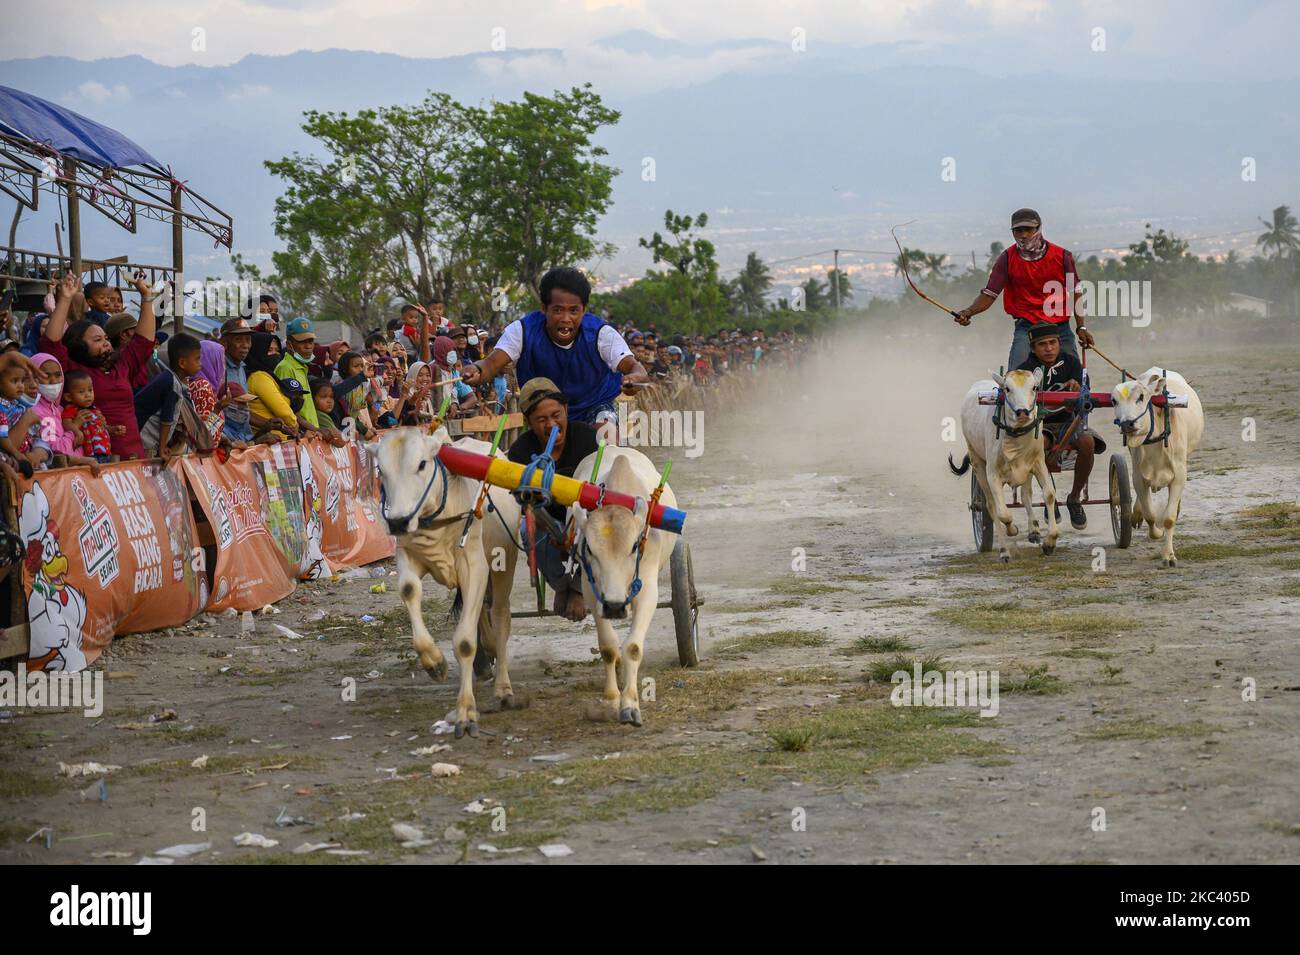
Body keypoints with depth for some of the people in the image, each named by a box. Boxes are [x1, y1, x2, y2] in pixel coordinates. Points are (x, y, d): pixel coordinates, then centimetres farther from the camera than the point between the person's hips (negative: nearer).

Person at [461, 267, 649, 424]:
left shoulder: (602, 333, -23)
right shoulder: (522, 331, -22)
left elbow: (632, 366, -35)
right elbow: (493, 362, -32)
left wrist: (635, 377, -62)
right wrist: (476, 370, -58)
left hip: (594, 406, -2)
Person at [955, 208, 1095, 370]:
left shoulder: (1062, 256, 0)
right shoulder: (1007, 258, -1)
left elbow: (1075, 293, 8)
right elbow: (990, 293, -4)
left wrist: (1081, 327, 3)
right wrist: (969, 311, -22)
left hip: (1060, 328, 1)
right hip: (1026, 328, -1)